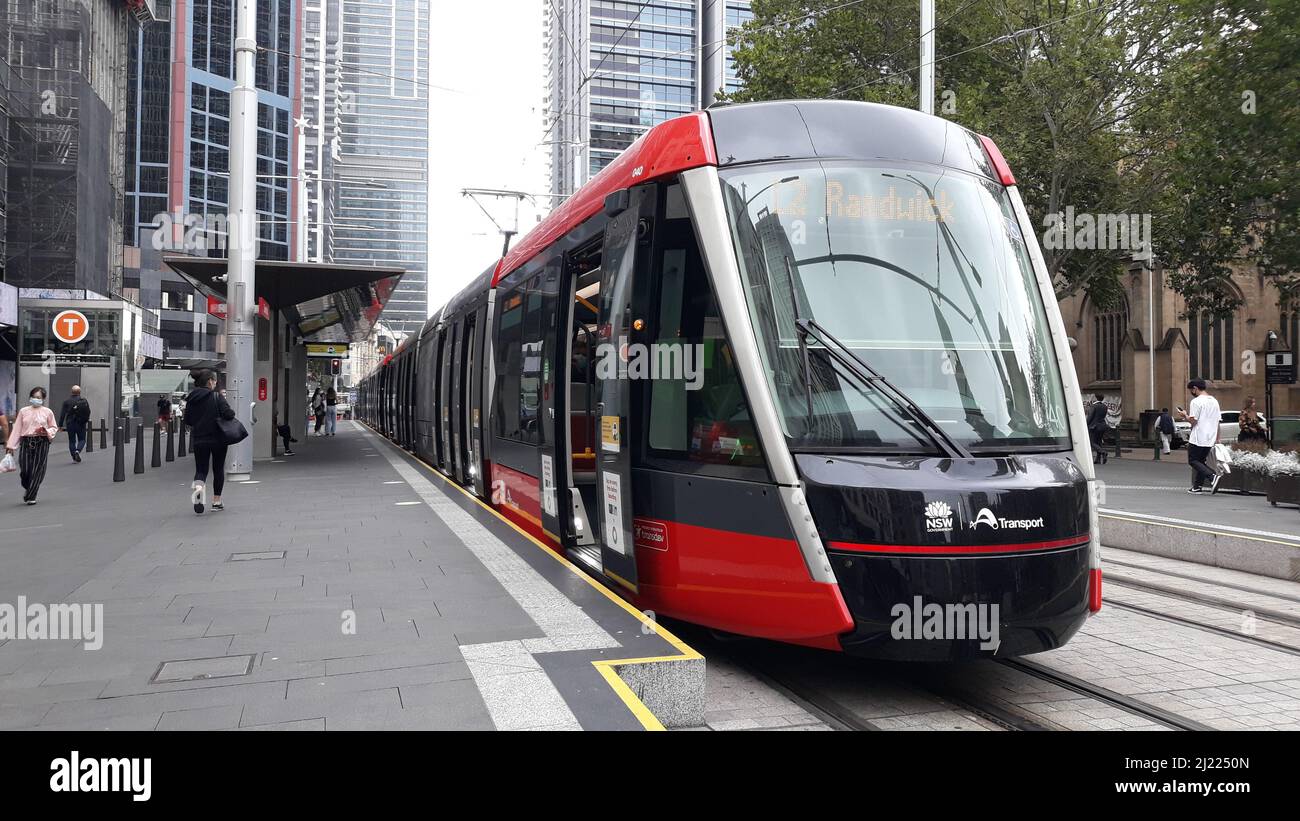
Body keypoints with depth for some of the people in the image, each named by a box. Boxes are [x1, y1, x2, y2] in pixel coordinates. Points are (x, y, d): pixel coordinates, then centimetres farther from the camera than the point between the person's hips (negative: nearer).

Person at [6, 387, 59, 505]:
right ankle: (27, 488, 28)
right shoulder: (23, 411, 8)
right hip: (26, 442, 1)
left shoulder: (47, 412, 4)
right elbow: (17, 429, 7)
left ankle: (31, 497, 7)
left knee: (37, 470, -3)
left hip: (41, 443, -1)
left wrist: (46, 431, -12)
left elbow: (54, 428, 10)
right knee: (24, 470, -4)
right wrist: (11, 445, 3)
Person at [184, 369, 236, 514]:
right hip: (217, 438, -3)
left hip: (199, 440, 3)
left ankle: (198, 486, -24)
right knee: (218, 469, 11)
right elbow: (228, 414, -19)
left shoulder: (191, 399, 3)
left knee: (201, 469, 9)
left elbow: (187, 420, 7)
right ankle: (216, 501, 15)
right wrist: (231, 414, 2)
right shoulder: (217, 397, -10)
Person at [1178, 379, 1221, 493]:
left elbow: (1193, 420, -17)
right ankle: (1197, 486, 14)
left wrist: (1185, 415, 3)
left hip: (1198, 439, -8)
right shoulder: (1214, 401, 13)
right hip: (1210, 439, 8)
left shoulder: (1196, 401, -12)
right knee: (1201, 461, 15)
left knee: (1193, 461, 0)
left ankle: (1212, 476, -19)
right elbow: (1217, 421, 16)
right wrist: (1217, 439, 22)